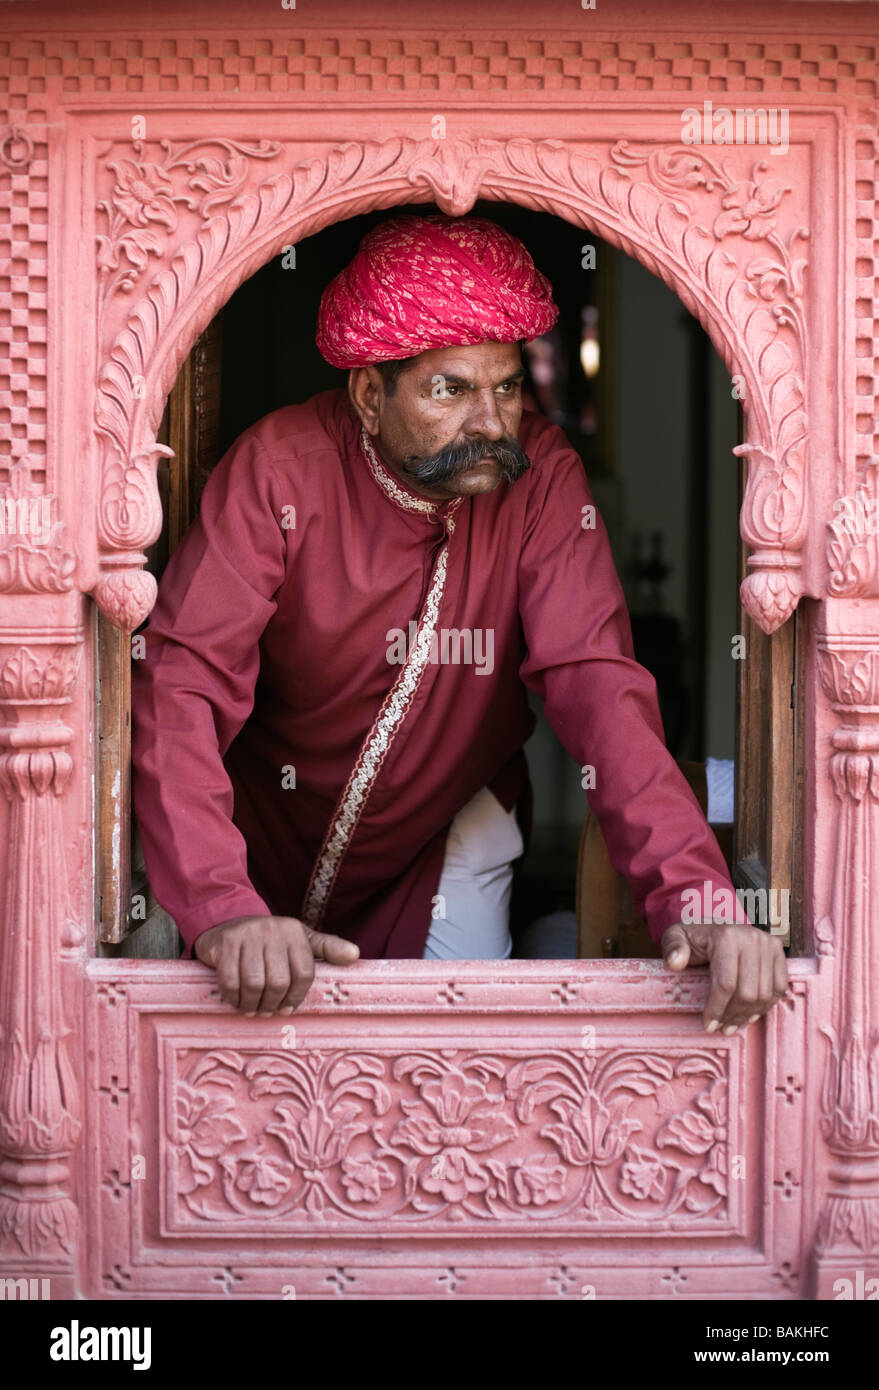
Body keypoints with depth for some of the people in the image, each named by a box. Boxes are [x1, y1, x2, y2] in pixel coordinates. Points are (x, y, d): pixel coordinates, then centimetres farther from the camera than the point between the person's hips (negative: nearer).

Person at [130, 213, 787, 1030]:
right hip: (274, 827, -1)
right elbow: (183, 681, -33)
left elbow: (593, 679, -28)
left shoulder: (539, 477, -19)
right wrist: (224, 909, -49)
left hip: (451, 829, 1)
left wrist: (692, 893, -44)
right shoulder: (280, 469, -26)